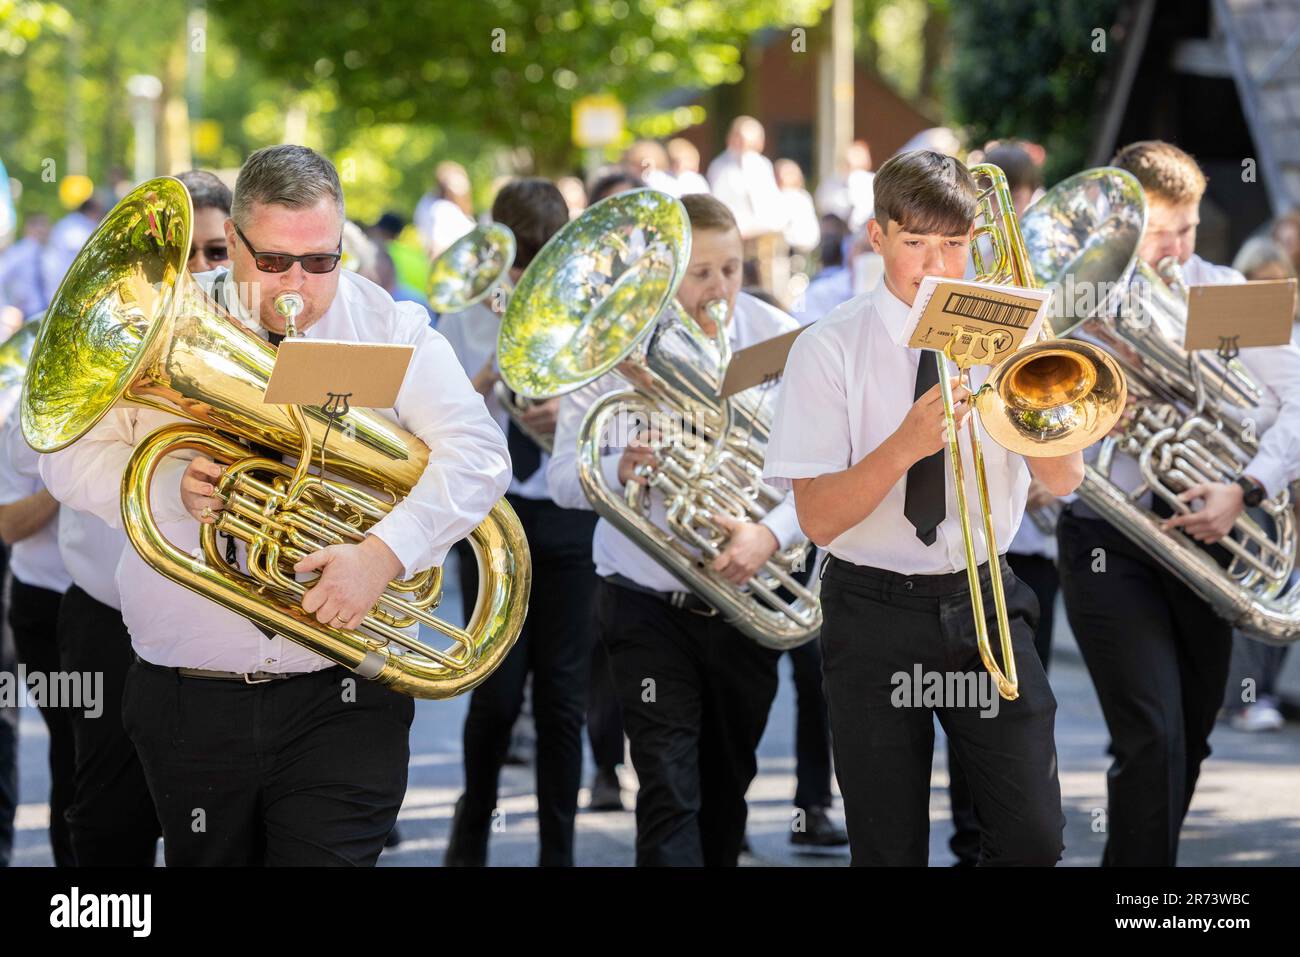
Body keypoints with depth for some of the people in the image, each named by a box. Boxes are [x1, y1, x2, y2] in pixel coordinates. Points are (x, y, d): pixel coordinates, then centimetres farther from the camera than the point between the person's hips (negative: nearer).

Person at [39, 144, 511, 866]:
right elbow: (70, 456, 2)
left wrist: (382, 555, -24)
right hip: (190, 708, 2)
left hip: (339, 699, -2)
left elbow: (476, 454, -8)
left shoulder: (391, 330, 3)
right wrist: (170, 489, -19)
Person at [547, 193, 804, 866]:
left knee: (727, 786, 18)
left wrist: (771, 534, -27)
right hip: (648, 604, -2)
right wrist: (619, 469, -28)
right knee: (669, 791, -12)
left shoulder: (778, 339, -5)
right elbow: (563, 478, -6)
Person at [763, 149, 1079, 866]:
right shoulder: (830, 348, -5)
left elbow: (1064, 479, -5)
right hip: (876, 613, -2)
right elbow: (819, 517, -12)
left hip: (985, 600, 2)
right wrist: (908, 443, -26)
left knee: (1034, 837, -4)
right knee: (890, 847, 4)